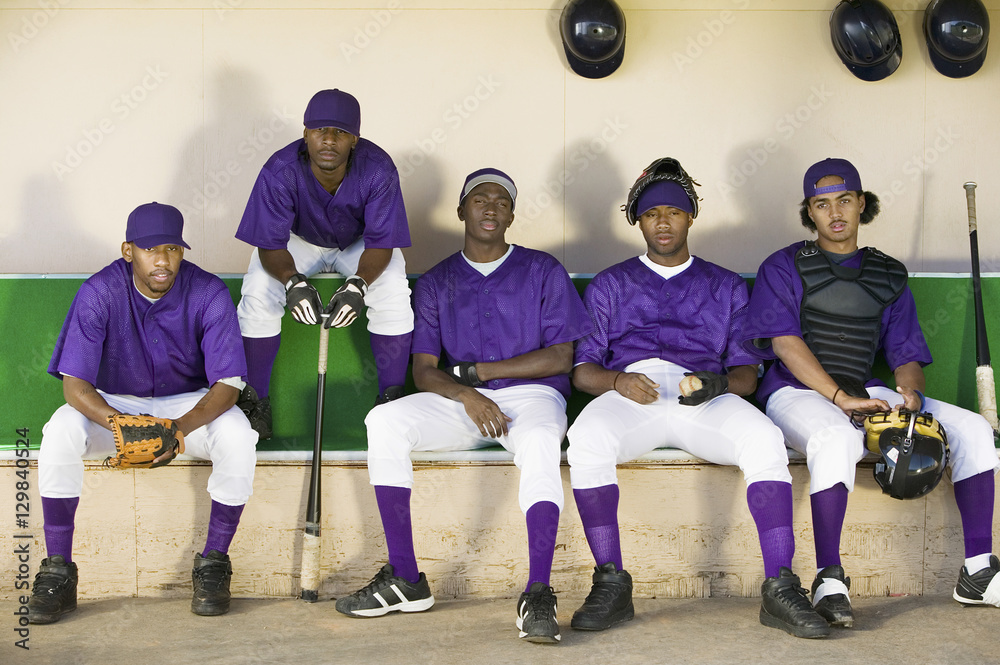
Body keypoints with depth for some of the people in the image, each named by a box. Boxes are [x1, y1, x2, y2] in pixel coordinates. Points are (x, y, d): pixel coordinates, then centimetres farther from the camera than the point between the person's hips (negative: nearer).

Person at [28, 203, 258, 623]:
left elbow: (228, 385, -21)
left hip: (191, 405, 0)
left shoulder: (208, 294, -19)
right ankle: (58, 572, -19)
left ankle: (213, 564, -15)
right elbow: (74, 384, -22)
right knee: (60, 431, -30)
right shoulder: (98, 294, -19)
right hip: (114, 405, 0)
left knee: (236, 434, -32)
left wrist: (180, 428, -40)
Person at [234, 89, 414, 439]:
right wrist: (293, 281, -49)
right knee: (257, 292, -27)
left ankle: (390, 400, -13)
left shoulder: (378, 169, -30)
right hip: (299, 242, 0)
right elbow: (270, 245, -27)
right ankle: (254, 401, -10)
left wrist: (357, 285, -49)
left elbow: (381, 242, -28)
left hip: (359, 244, 0)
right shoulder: (280, 171, -30)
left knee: (394, 292, -29)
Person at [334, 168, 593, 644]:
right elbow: (423, 370, 6)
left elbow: (560, 358, 0)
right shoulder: (436, 283, 15)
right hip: (459, 404, 3)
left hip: (530, 395, -3)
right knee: (384, 421, -25)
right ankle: (404, 579, -23)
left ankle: (538, 595, -42)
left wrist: (477, 371, -5)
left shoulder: (543, 271, 9)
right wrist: (467, 396, -16)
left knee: (539, 441, -39)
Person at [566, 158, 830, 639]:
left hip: (707, 396, 1)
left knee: (764, 438, -33)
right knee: (586, 437, -36)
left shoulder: (726, 287, 26)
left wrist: (720, 382, -9)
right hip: (629, 392, 0)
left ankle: (779, 588, -32)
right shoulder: (610, 286, 25)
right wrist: (617, 381, -10)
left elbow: (747, 371, 16)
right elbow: (582, 368, 14)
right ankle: (611, 583, -28)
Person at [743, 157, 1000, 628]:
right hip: (798, 392, -5)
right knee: (837, 438, -40)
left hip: (867, 393, 5)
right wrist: (841, 397, -21)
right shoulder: (785, 267, 5)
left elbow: (906, 353, 14)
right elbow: (784, 341, -9)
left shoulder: (888, 276, 19)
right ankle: (829, 581, -34)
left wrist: (910, 392, -11)